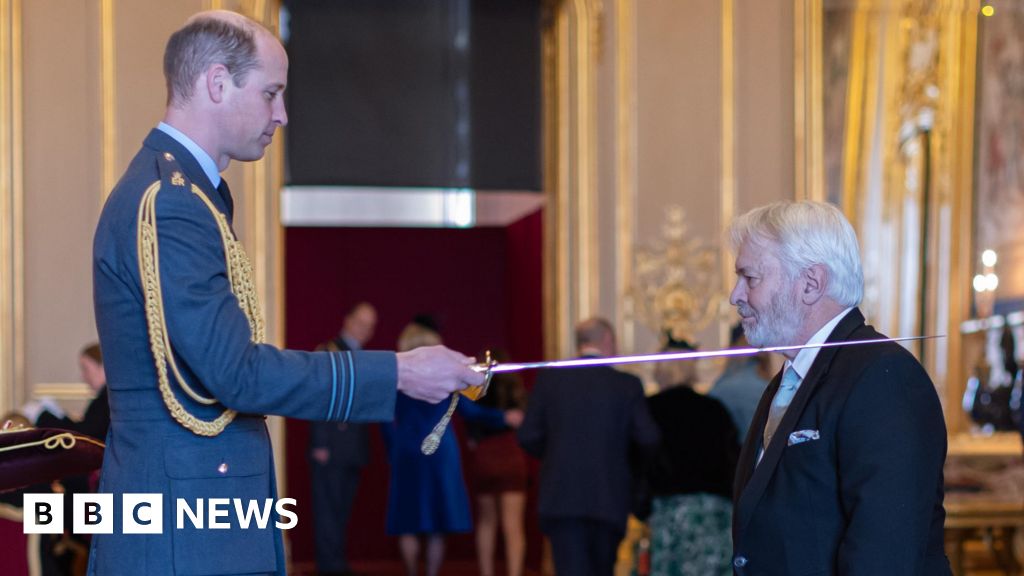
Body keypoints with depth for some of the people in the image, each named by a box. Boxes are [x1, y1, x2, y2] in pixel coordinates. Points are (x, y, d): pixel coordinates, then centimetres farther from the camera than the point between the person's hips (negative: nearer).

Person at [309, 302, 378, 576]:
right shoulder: (328, 351, -3)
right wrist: (320, 444, -15)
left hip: (354, 448, 7)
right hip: (331, 446, -7)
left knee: (343, 508, 7)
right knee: (329, 507, -6)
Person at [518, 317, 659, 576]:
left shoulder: (549, 378, 0)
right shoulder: (628, 385, -1)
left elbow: (528, 437, -1)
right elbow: (648, 440, -4)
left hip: (561, 498, -1)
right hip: (610, 498, 1)